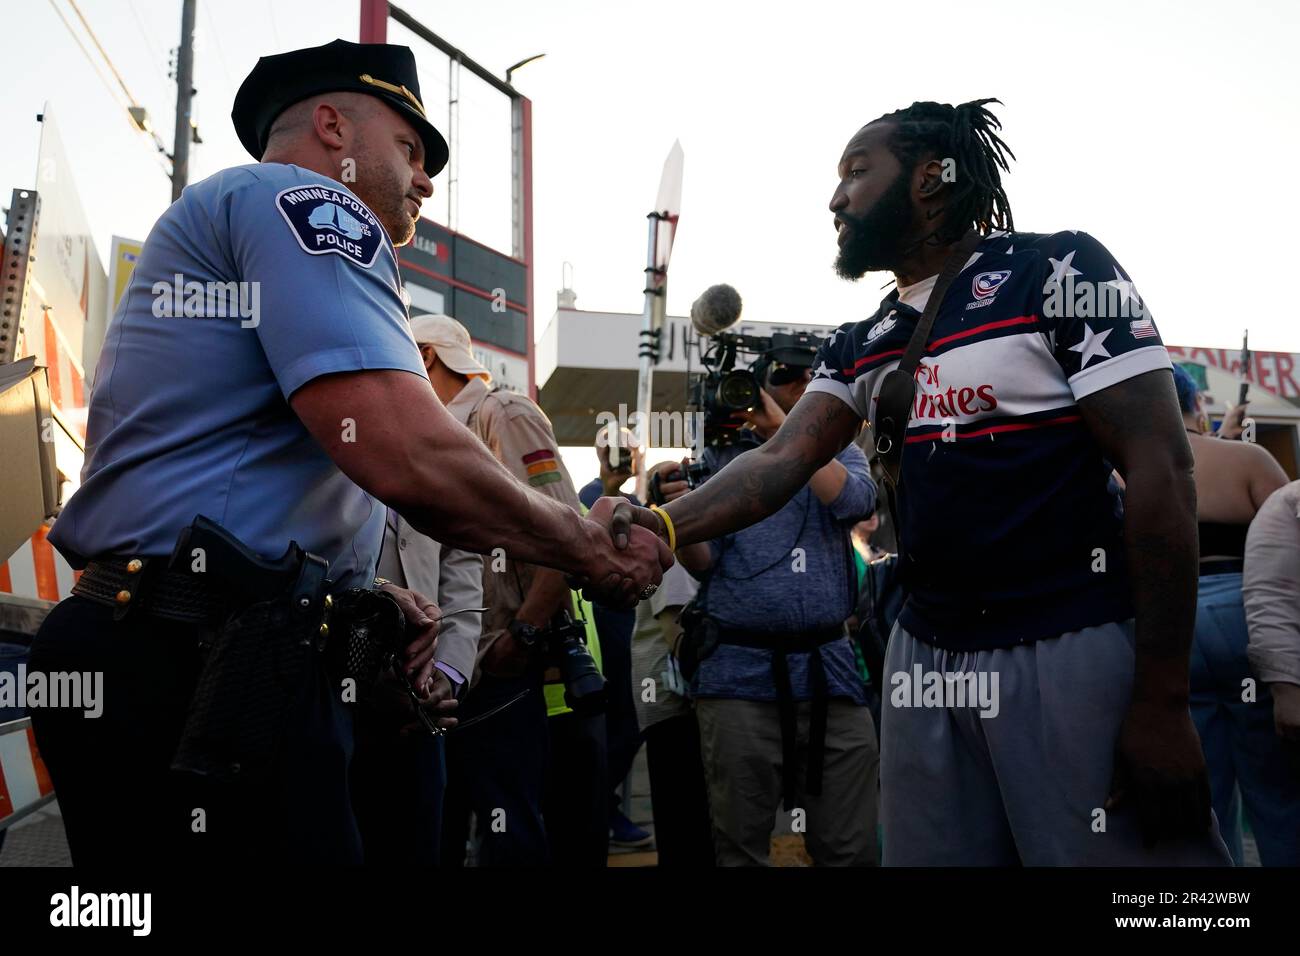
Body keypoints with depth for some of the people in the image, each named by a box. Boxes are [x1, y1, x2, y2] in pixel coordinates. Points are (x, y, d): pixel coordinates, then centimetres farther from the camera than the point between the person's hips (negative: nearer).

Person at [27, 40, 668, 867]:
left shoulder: (214, 218, 26)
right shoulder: (302, 201, -7)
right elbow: (408, 457, -22)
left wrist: (366, 597, 12)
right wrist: (588, 550, -7)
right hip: (207, 671, -11)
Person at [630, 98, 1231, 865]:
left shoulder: (1059, 272, -6)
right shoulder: (860, 346, 13)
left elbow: (1160, 468, -12)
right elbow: (781, 462, 2)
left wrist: (1162, 701, -16)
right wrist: (667, 528, -20)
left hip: (1073, 653, -6)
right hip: (926, 658, 6)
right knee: (927, 851, 12)